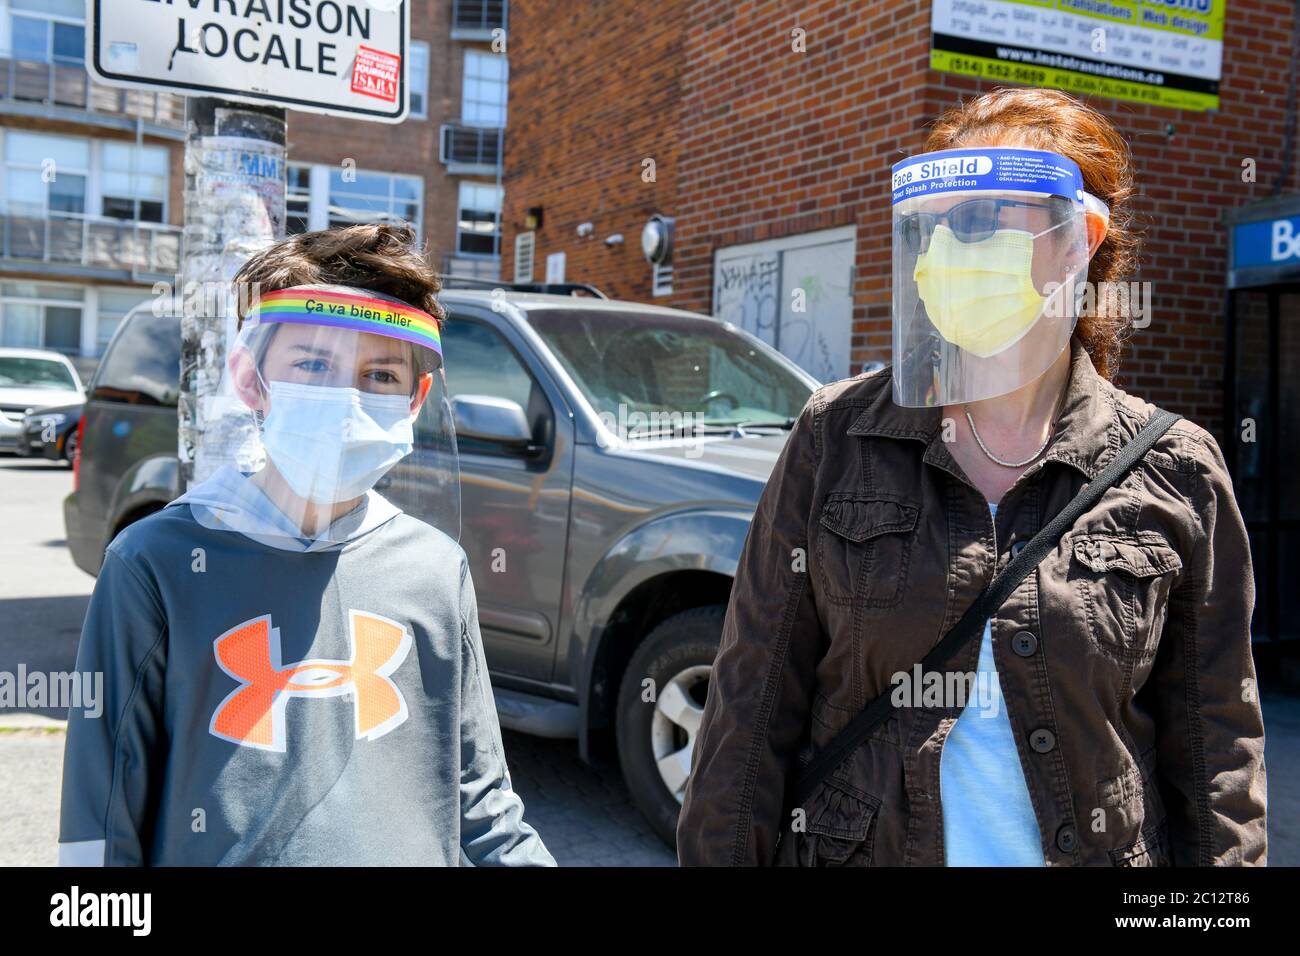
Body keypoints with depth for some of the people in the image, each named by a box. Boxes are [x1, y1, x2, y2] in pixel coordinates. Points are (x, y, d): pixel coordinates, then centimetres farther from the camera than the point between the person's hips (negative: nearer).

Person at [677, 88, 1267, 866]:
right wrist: (718, 852, -7)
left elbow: (1216, 755, -2)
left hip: (1095, 847, 1)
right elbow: (756, 704, -6)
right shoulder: (836, 436, -8)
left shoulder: (1174, 475, -7)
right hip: (850, 846, 0)